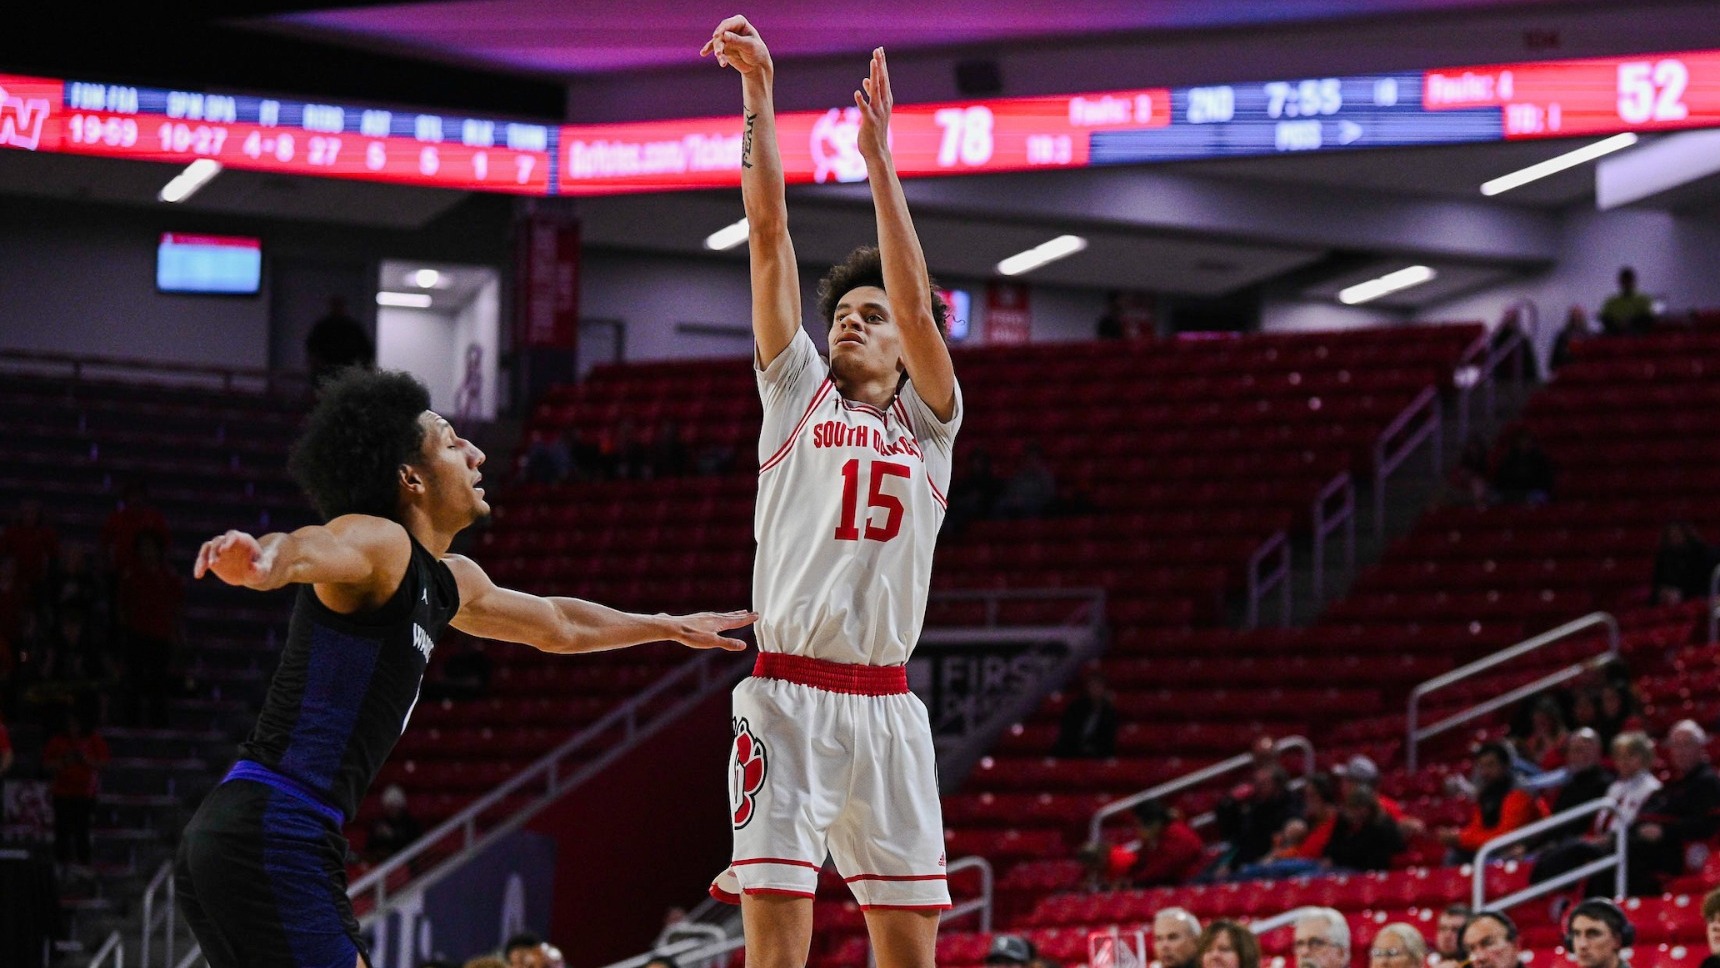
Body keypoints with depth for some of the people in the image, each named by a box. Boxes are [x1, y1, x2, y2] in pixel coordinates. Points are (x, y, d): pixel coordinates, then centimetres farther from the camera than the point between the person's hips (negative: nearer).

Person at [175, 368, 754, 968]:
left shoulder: (448, 582, 21)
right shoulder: (378, 541, -9)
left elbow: (556, 625, 41)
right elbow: (311, 547, -35)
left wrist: (670, 626, 54)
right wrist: (263, 560, -60)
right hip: (272, 834, -10)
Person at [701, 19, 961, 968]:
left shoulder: (928, 421, 14)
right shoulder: (796, 392, 14)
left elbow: (914, 298, -2)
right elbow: (769, 236, 8)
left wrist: (877, 155, -6)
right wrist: (757, 90, 2)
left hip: (885, 705, 2)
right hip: (787, 694, -2)